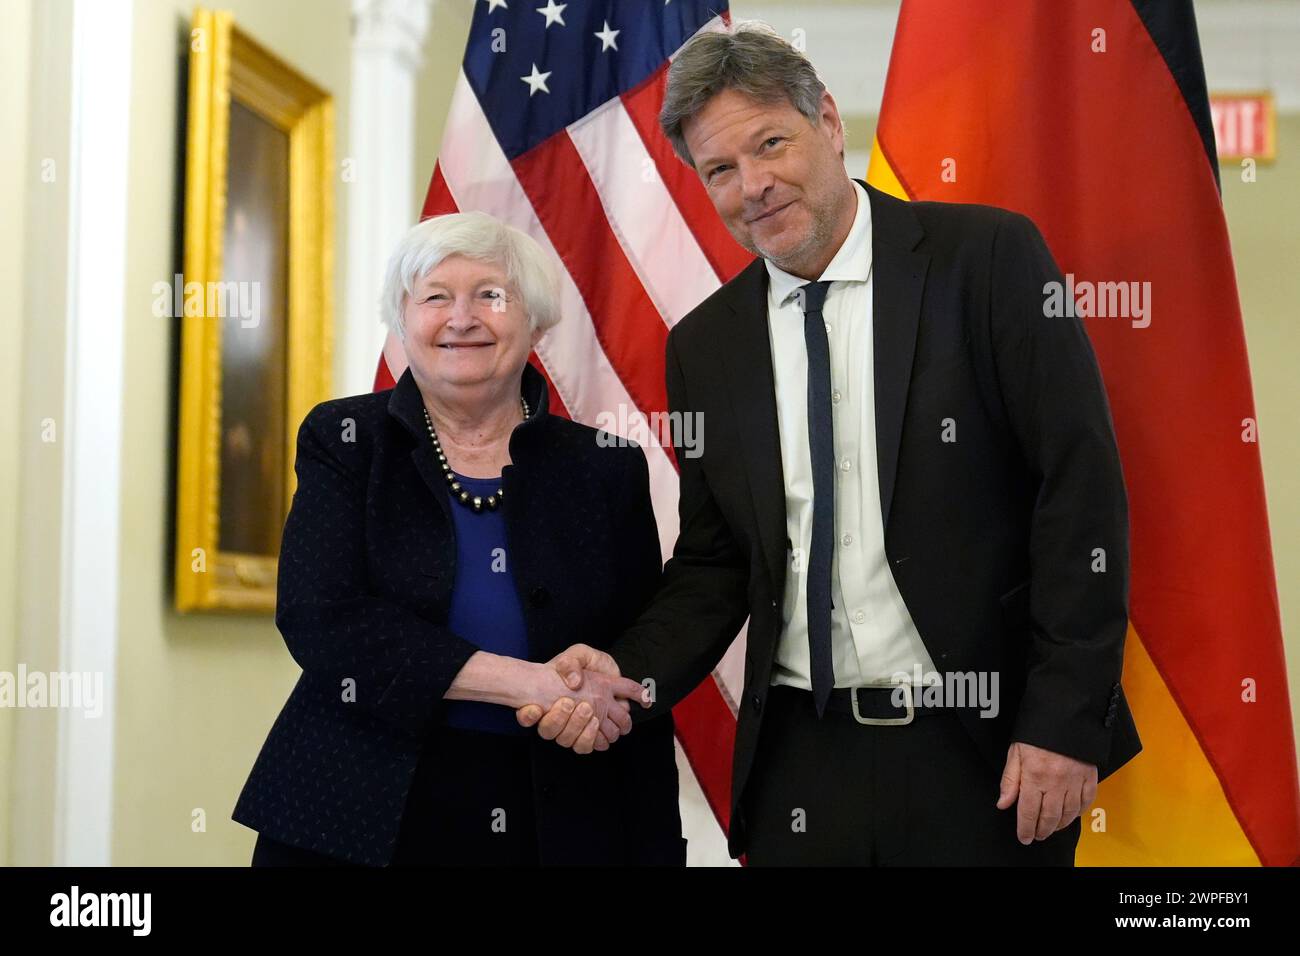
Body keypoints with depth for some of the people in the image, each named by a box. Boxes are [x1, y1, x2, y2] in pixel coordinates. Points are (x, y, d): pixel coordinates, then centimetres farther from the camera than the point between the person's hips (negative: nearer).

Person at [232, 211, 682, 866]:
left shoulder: (605, 470, 2)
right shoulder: (344, 440, 1)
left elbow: (640, 695, 4)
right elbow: (319, 622, -13)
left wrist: (655, 851, -5)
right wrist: (527, 683, -20)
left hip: (552, 829, 1)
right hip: (360, 822, -1)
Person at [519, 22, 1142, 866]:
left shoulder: (988, 258, -6)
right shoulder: (704, 347, 6)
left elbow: (1081, 489, -9)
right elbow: (714, 563, 12)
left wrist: (1066, 718, -14)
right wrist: (632, 674, -7)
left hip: (985, 749, -3)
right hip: (801, 758, 4)